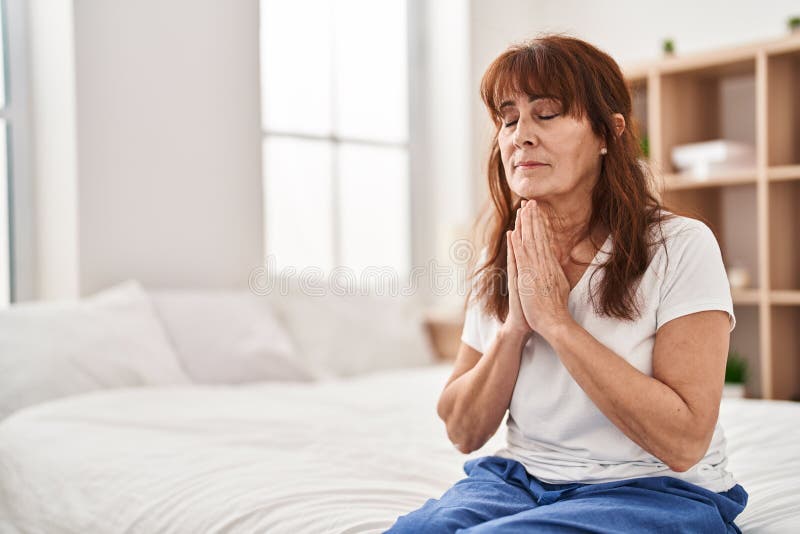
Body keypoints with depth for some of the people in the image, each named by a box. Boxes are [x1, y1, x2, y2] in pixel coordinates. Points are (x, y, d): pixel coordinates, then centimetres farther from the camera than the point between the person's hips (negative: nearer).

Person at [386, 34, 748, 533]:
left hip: (654, 490, -4)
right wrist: (514, 327, -13)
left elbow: (684, 442, -18)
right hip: (520, 478, 4)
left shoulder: (680, 247, -11)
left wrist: (556, 321, -19)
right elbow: (465, 432, 3)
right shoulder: (503, 260, 5)